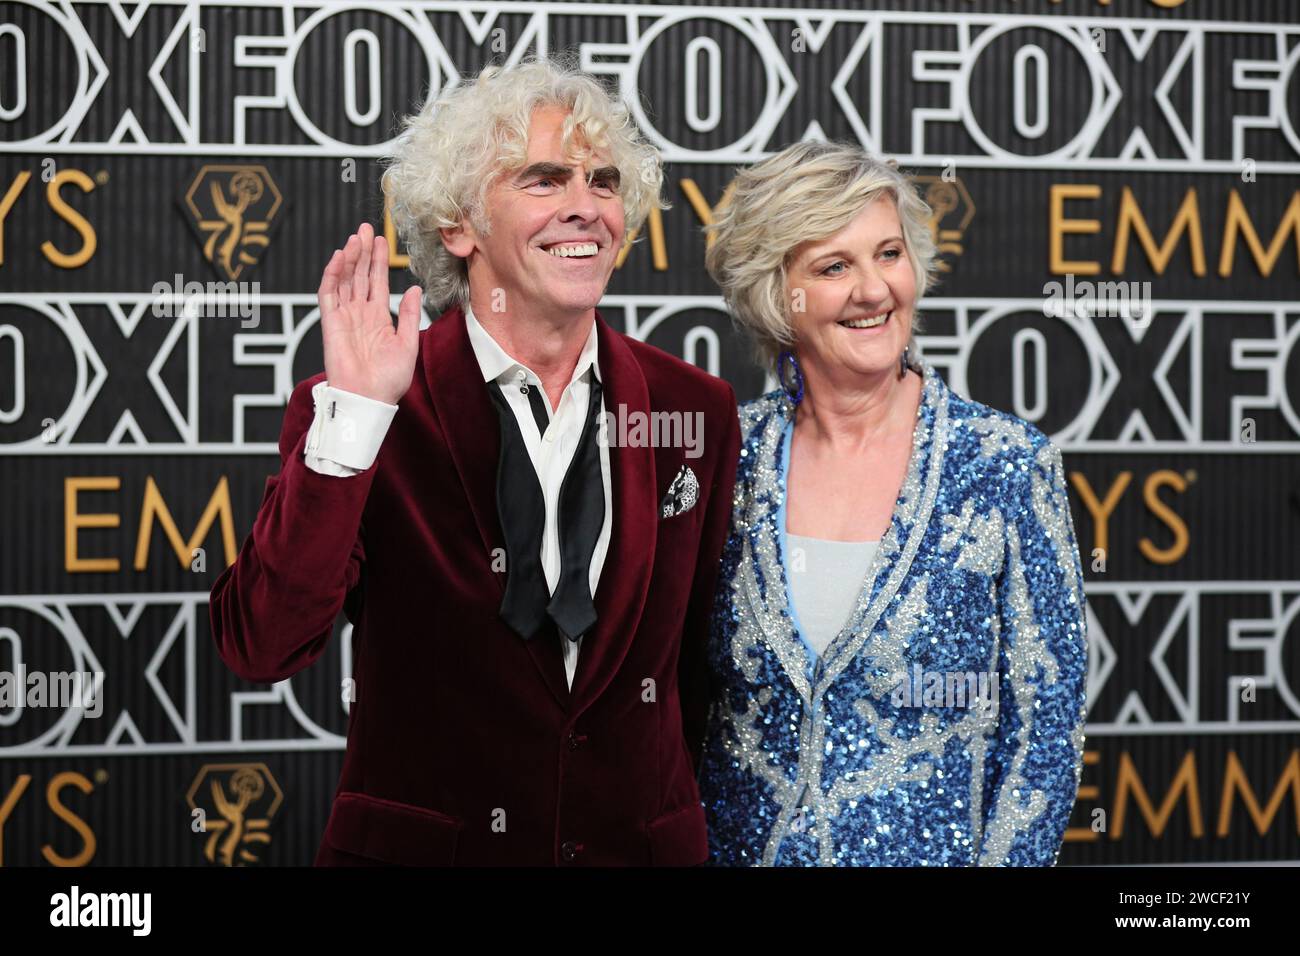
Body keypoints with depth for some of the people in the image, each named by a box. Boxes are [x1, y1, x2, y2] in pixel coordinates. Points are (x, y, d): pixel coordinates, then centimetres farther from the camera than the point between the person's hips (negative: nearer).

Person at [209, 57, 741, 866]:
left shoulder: (695, 410, -1)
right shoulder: (356, 412, -10)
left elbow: (699, 657, 8)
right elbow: (261, 648, -21)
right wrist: (353, 416, -26)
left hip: (641, 846, 3)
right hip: (413, 850, -2)